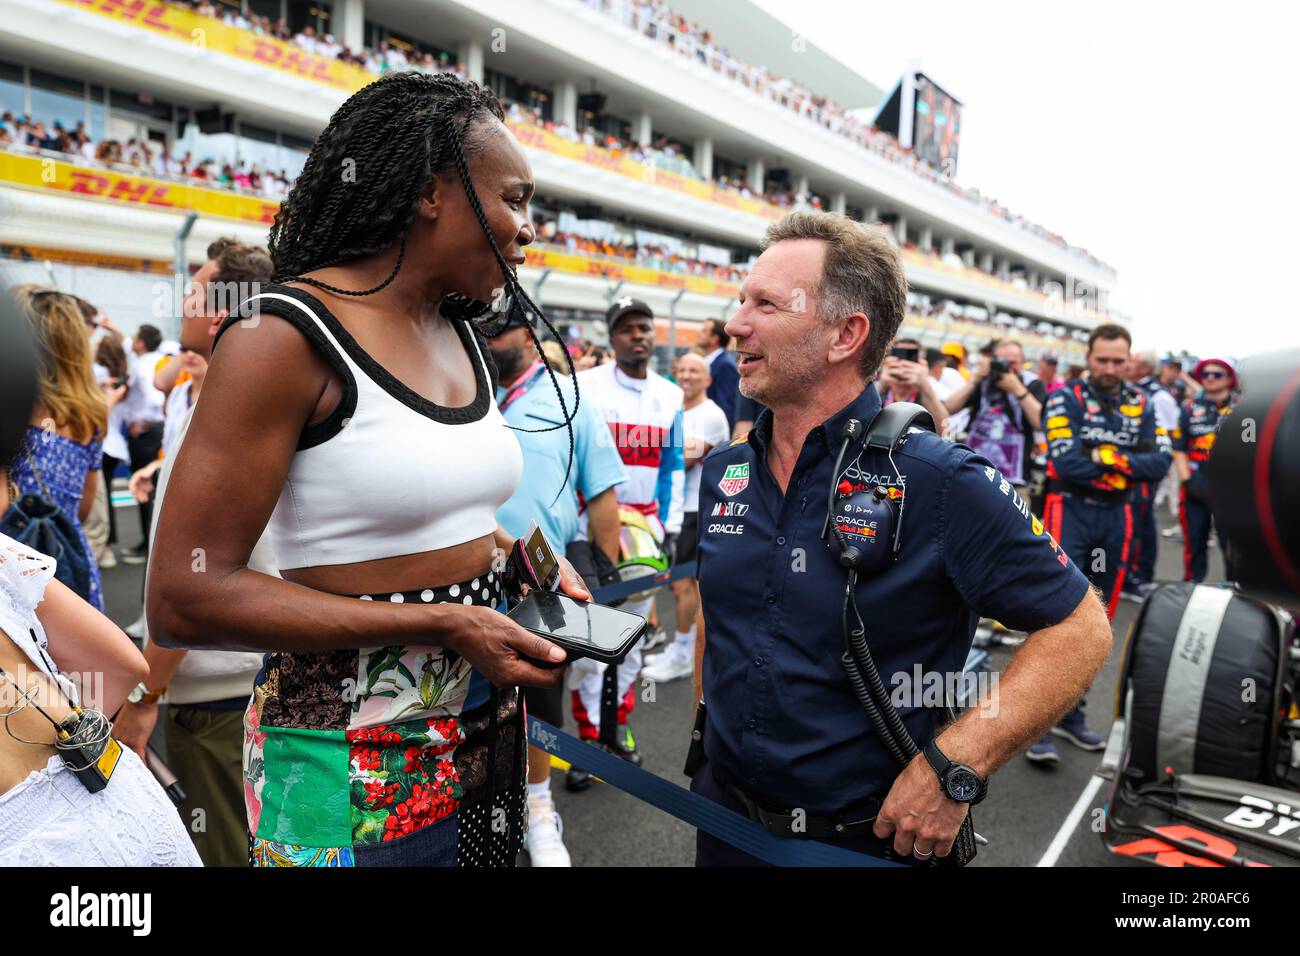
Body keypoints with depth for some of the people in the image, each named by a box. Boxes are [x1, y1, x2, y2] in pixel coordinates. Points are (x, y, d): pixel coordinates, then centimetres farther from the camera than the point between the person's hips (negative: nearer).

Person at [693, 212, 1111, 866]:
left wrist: (954, 768, -22)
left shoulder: (943, 485, -19)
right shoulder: (722, 473, -2)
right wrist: (709, 722, 10)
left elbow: (1079, 629, -15)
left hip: (872, 838, -4)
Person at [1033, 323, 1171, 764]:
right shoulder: (1066, 397, -5)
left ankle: (1071, 713, 22)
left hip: (1116, 517, 5)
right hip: (1070, 511, -5)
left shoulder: (1140, 404, 8)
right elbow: (1066, 462, -17)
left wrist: (1106, 457, -15)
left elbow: (1160, 463, -3)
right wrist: (1128, 462, -7)